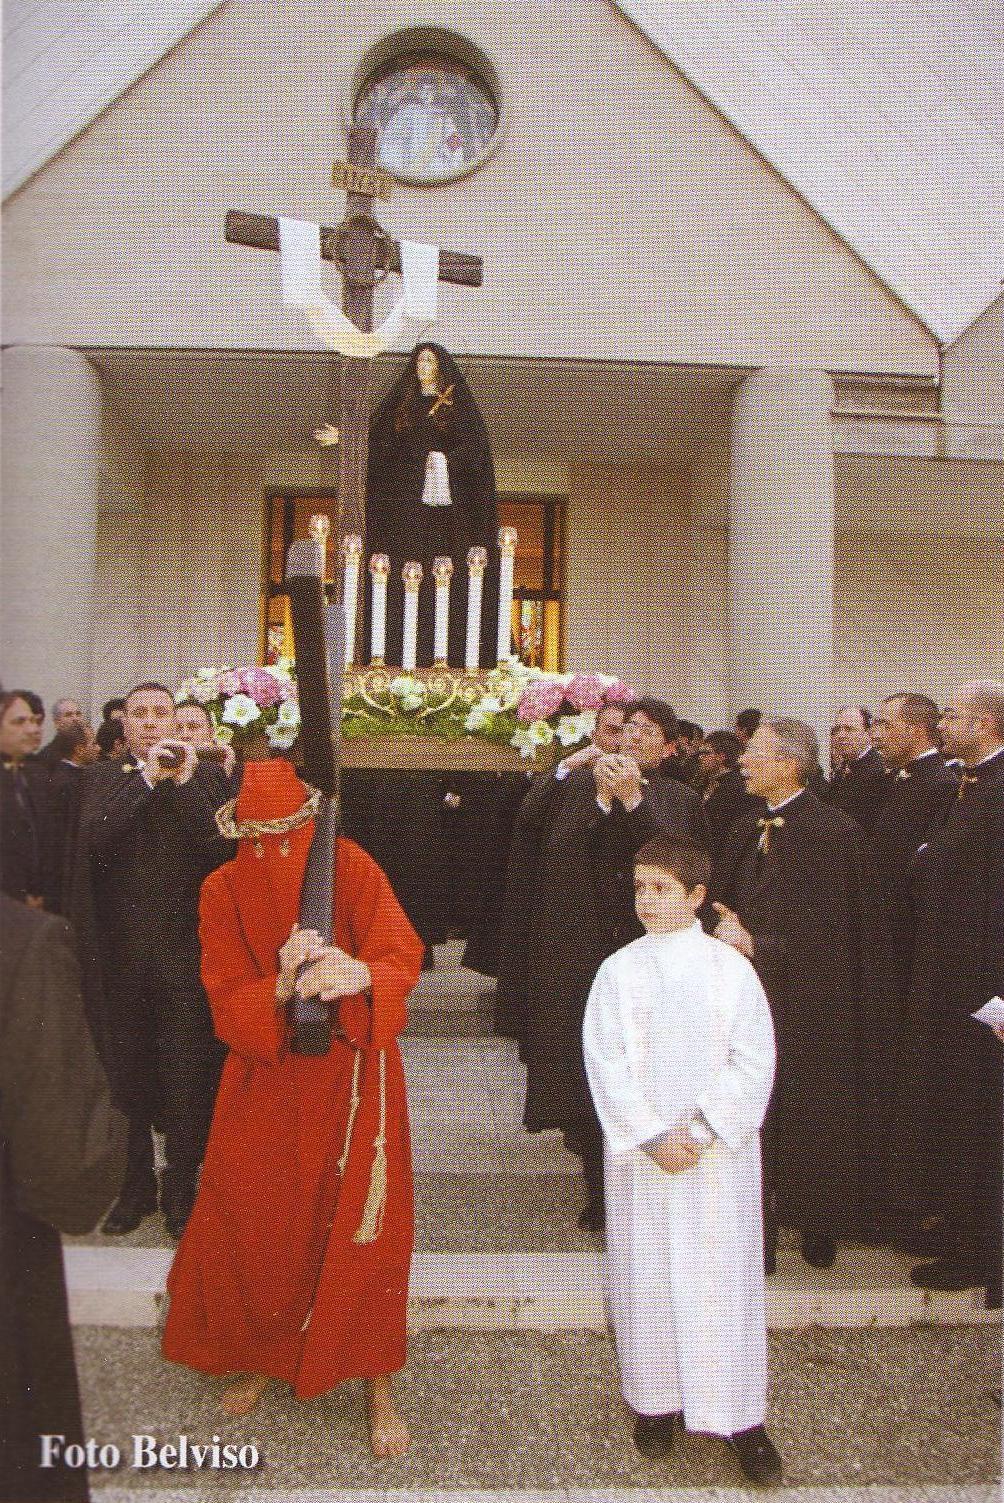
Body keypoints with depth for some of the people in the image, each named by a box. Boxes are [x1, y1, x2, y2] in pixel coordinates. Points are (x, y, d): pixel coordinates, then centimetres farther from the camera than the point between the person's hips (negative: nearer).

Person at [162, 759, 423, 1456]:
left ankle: (379, 1385, 18)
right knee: (256, 1221, 8)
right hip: (266, 1079, 2)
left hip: (351, 1075, -2)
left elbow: (403, 956, -22)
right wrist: (282, 989, -33)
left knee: (362, 1223, 0)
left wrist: (359, 974, -45)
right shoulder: (223, 891, -8)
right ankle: (262, 1354, 35)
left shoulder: (352, 867, -13)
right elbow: (227, 1002, -12)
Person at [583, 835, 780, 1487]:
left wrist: (704, 1130, -12)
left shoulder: (731, 969, -3)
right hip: (639, 1149, 1)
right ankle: (656, 1402, 27)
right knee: (645, 1274, 8)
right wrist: (652, 1136, -12)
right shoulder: (618, 971, -2)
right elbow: (605, 1061, -5)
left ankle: (740, 1416, 18)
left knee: (724, 1276, 3)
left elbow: (754, 1061, -5)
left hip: (719, 1149, -1)